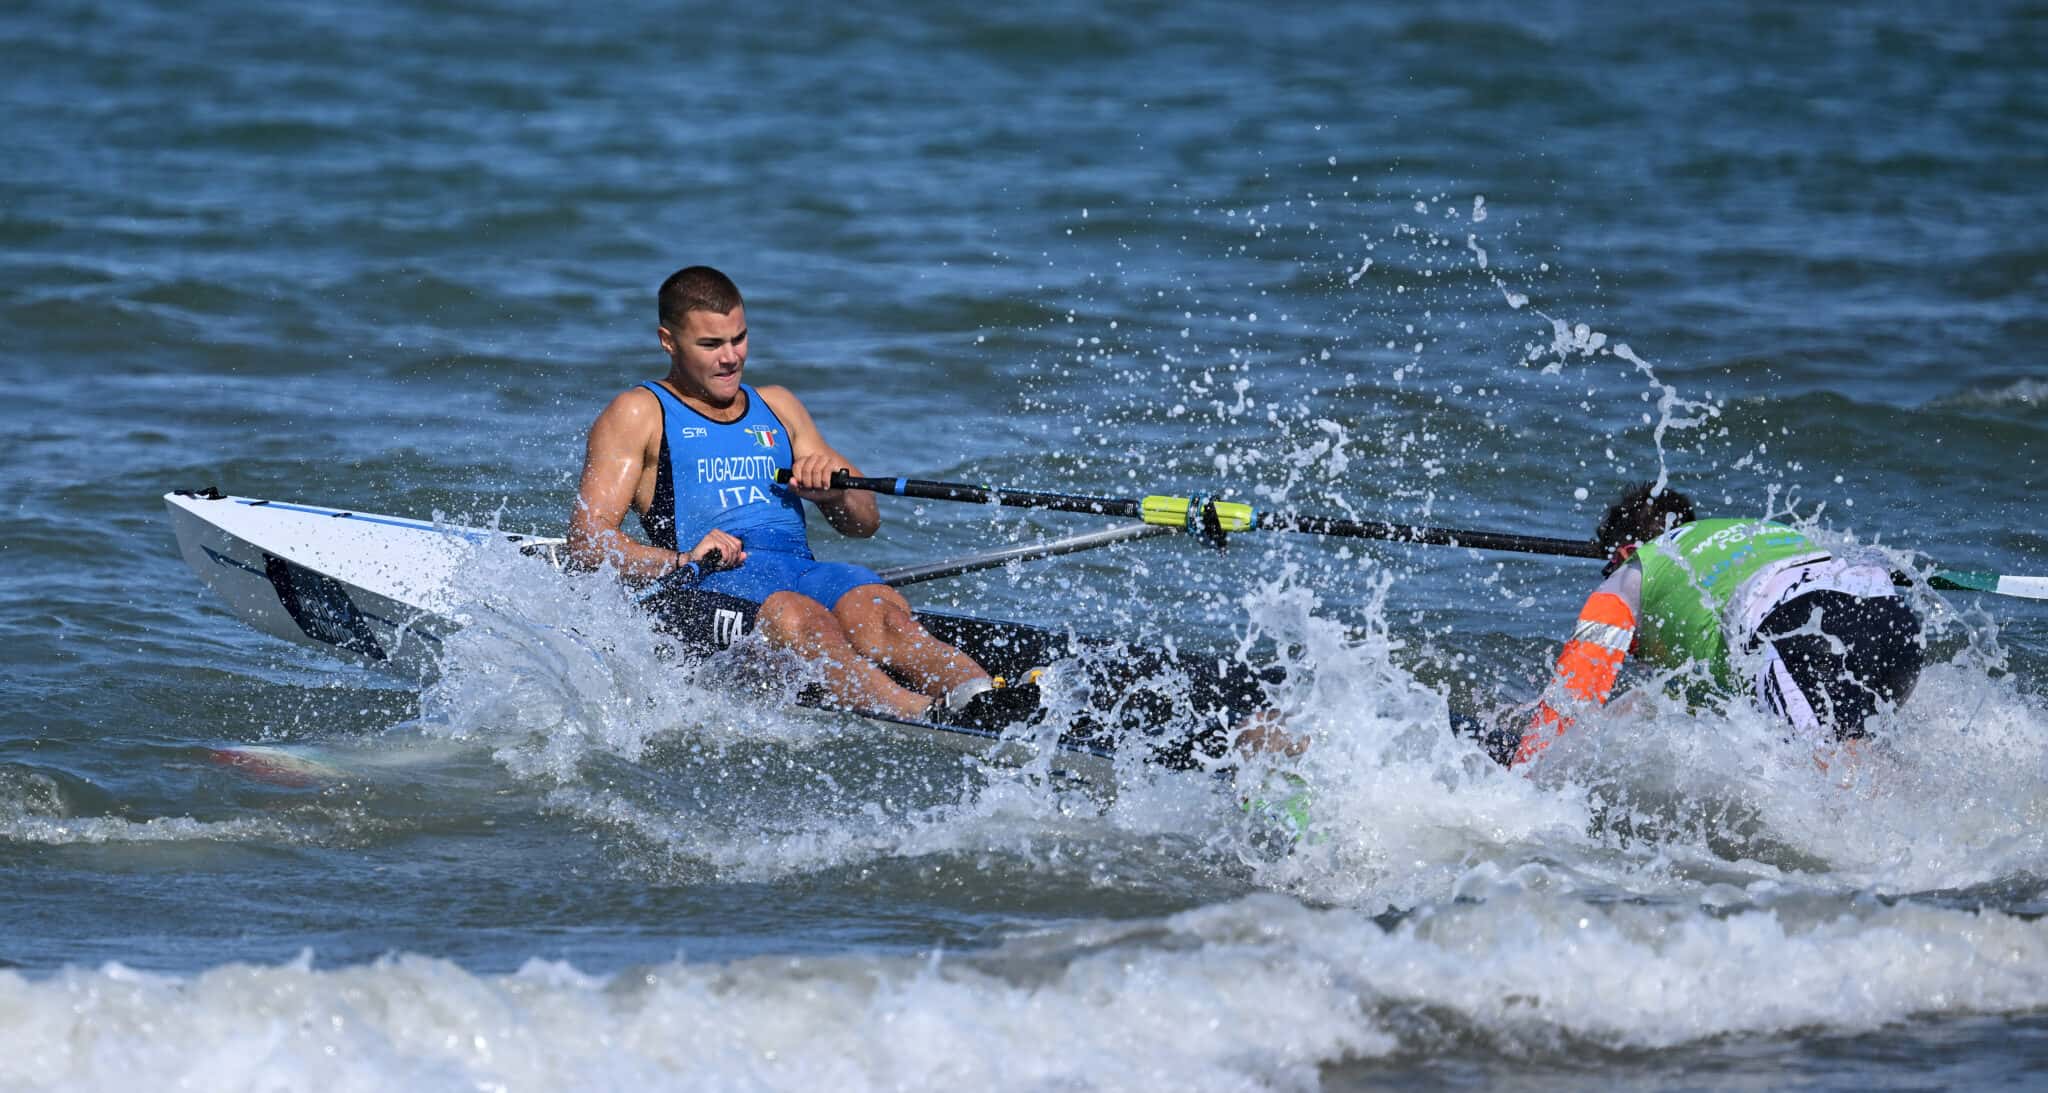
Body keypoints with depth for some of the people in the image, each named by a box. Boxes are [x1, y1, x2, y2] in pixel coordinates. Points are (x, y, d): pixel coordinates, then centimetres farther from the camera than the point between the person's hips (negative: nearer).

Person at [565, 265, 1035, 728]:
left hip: (804, 571, 5)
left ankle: (974, 694, -59)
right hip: (707, 587, -5)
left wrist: (832, 490, 3)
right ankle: (935, 722, -60)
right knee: (798, 619, -38)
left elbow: (865, 522, 28)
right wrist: (678, 562, -16)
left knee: (879, 611, -31)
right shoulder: (639, 415, 15)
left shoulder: (777, 407, 30)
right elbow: (586, 542, 3)